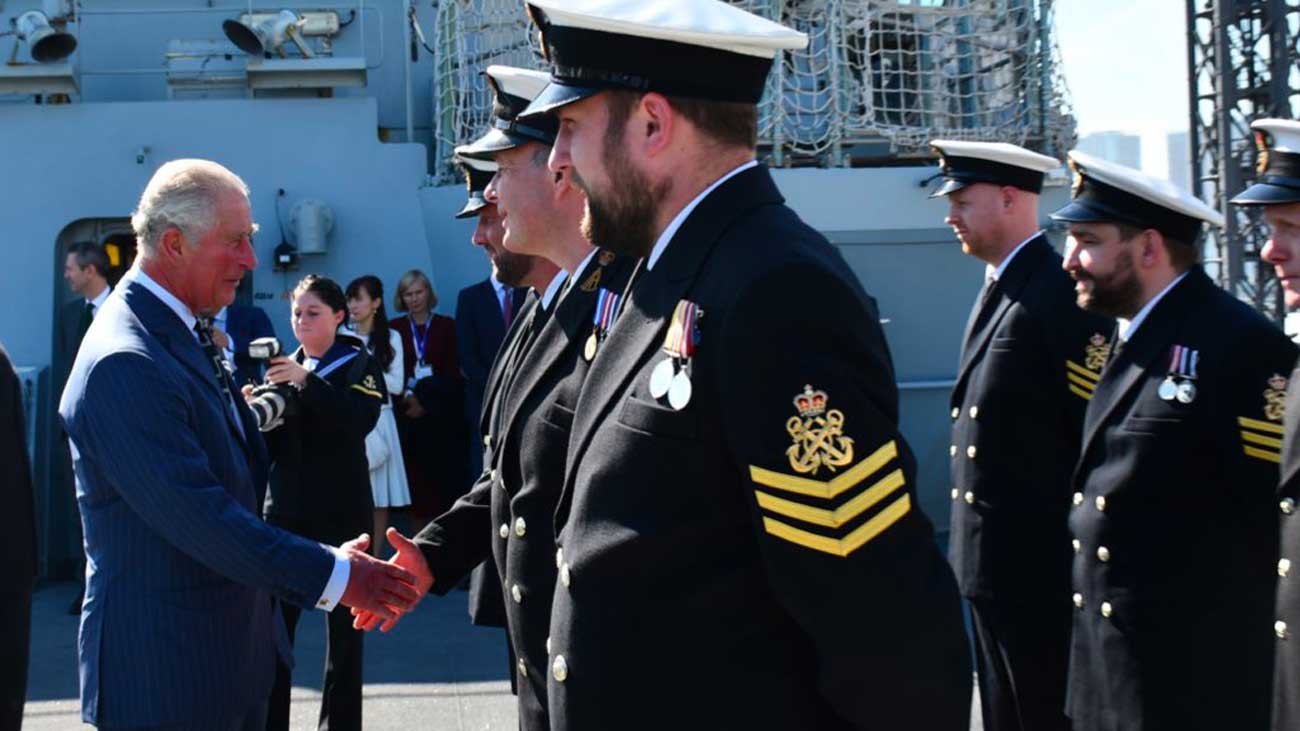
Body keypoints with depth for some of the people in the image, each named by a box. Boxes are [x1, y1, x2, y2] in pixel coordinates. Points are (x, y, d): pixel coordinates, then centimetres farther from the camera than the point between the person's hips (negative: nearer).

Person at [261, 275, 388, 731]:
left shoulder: (359, 365, 1)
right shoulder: (284, 366, 12)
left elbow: (361, 420, -19)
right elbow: (268, 445, 9)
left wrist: (307, 382, -29)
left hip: (341, 510, -3)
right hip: (286, 512, 3)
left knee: (344, 625, 3)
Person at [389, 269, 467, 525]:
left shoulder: (447, 326, 5)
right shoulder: (394, 329, 8)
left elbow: (453, 371, 1)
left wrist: (426, 402, -7)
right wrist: (408, 396, -11)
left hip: (441, 415, -1)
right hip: (407, 415, 1)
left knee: (444, 473, -5)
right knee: (414, 474, -4)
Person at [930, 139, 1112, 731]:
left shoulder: (1061, 295, -14)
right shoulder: (996, 292, 16)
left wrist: (1080, 552, -16)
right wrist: (968, 545, 15)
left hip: (1040, 568, -9)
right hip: (987, 565, 9)